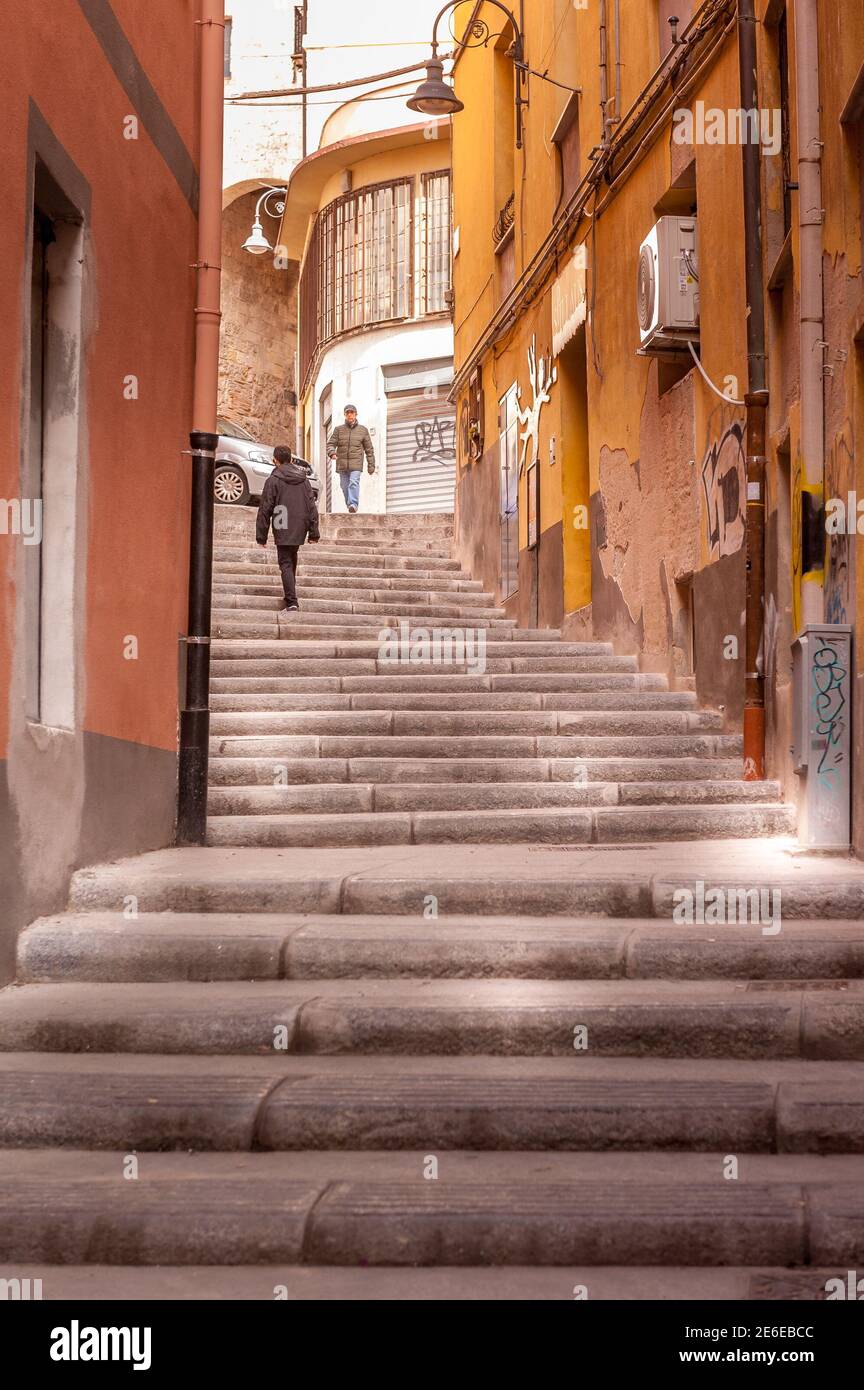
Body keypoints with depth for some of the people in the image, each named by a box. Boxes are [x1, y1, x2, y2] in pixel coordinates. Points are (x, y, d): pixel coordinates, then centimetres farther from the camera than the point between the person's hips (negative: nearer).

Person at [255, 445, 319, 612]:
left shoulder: (273, 481, -8)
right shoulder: (304, 479, 6)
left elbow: (265, 510, -7)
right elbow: (312, 507, 7)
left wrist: (261, 535, 0)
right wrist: (313, 532, 11)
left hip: (283, 530, -5)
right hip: (300, 529, 5)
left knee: (286, 564, -1)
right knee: (292, 559, 24)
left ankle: (292, 602, -11)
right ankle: (291, 595, 33)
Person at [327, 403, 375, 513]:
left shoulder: (363, 430, 10)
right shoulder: (339, 429, 11)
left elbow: (369, 449, 11)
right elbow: (331, 443, 5)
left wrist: (371, 465, 7)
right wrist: (332, 452, -19)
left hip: (356, 463, -3)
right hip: (342, 463, 3)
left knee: (354, 482, -20)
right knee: (344, 486, 5)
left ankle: (354, 504, -27)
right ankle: (349, 505, 16)